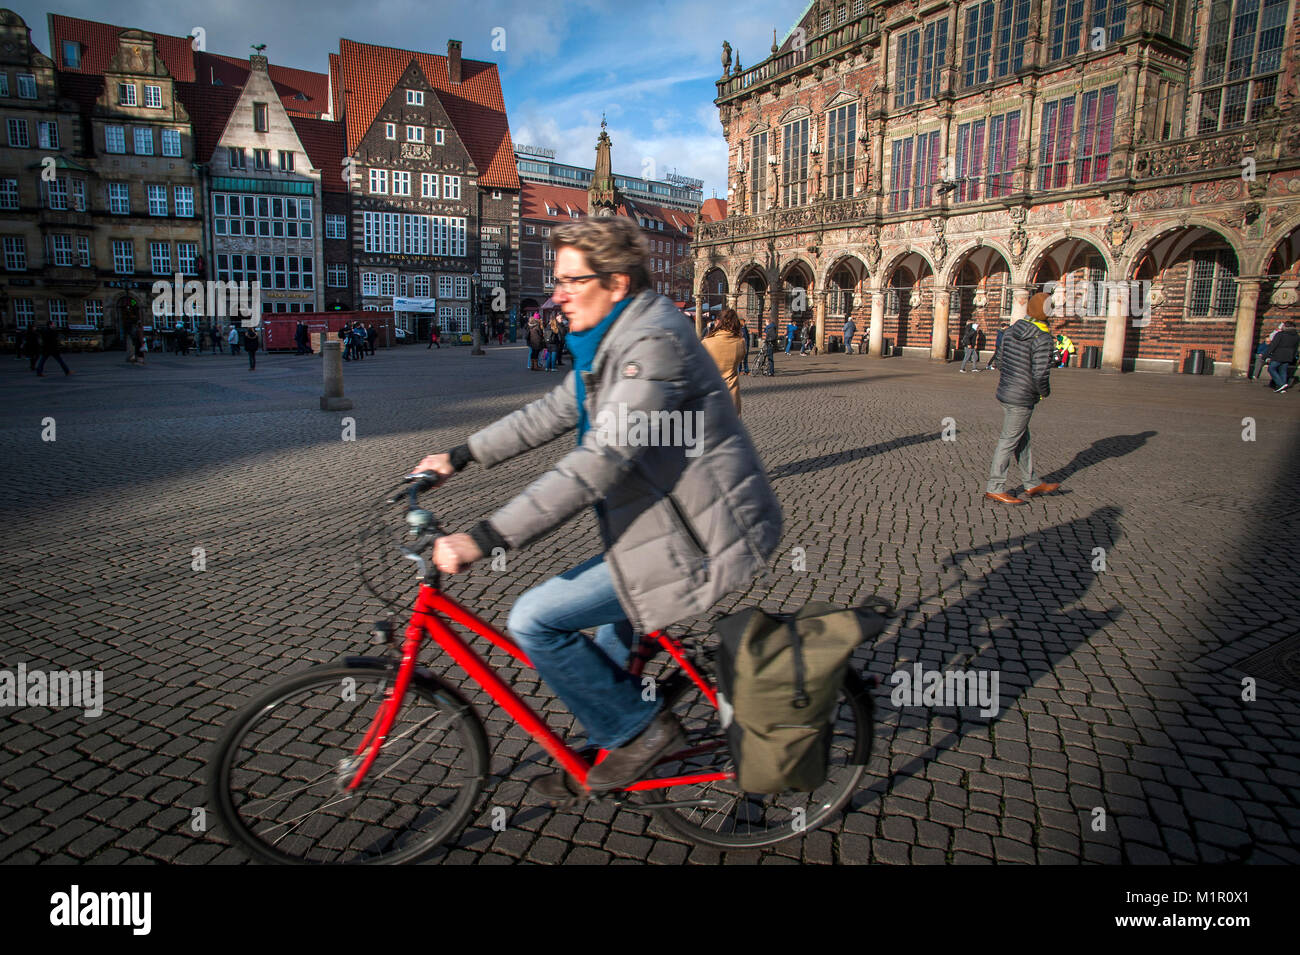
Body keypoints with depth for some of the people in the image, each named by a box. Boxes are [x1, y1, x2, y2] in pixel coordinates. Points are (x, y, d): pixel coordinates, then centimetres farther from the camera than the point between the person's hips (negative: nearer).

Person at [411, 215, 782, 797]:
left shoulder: (653, 342, -22)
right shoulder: (616, 338, 12)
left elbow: (601, 461, -31)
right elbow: (555, 410, 17)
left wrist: (486, 538, -33)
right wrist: (461, 456, 15)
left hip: (699, 538, -11)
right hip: (689, 522, 11)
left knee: (533, 621, -9)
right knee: (615, 627, 29)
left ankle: (640, 729, 8)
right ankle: (613, 746, 46)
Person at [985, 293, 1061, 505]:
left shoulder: (1012, 330, 5)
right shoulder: (1042, 338, -18)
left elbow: (1001, 362, 11)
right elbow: (1040, 374, -21)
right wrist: (1044, 392, -3)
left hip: (1005, 391, 8)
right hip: (1022, 398, -8)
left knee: (1022, 439, 17)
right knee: (1009, 441, -1)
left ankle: (1032, 483, 30)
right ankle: (994, 488, 5)